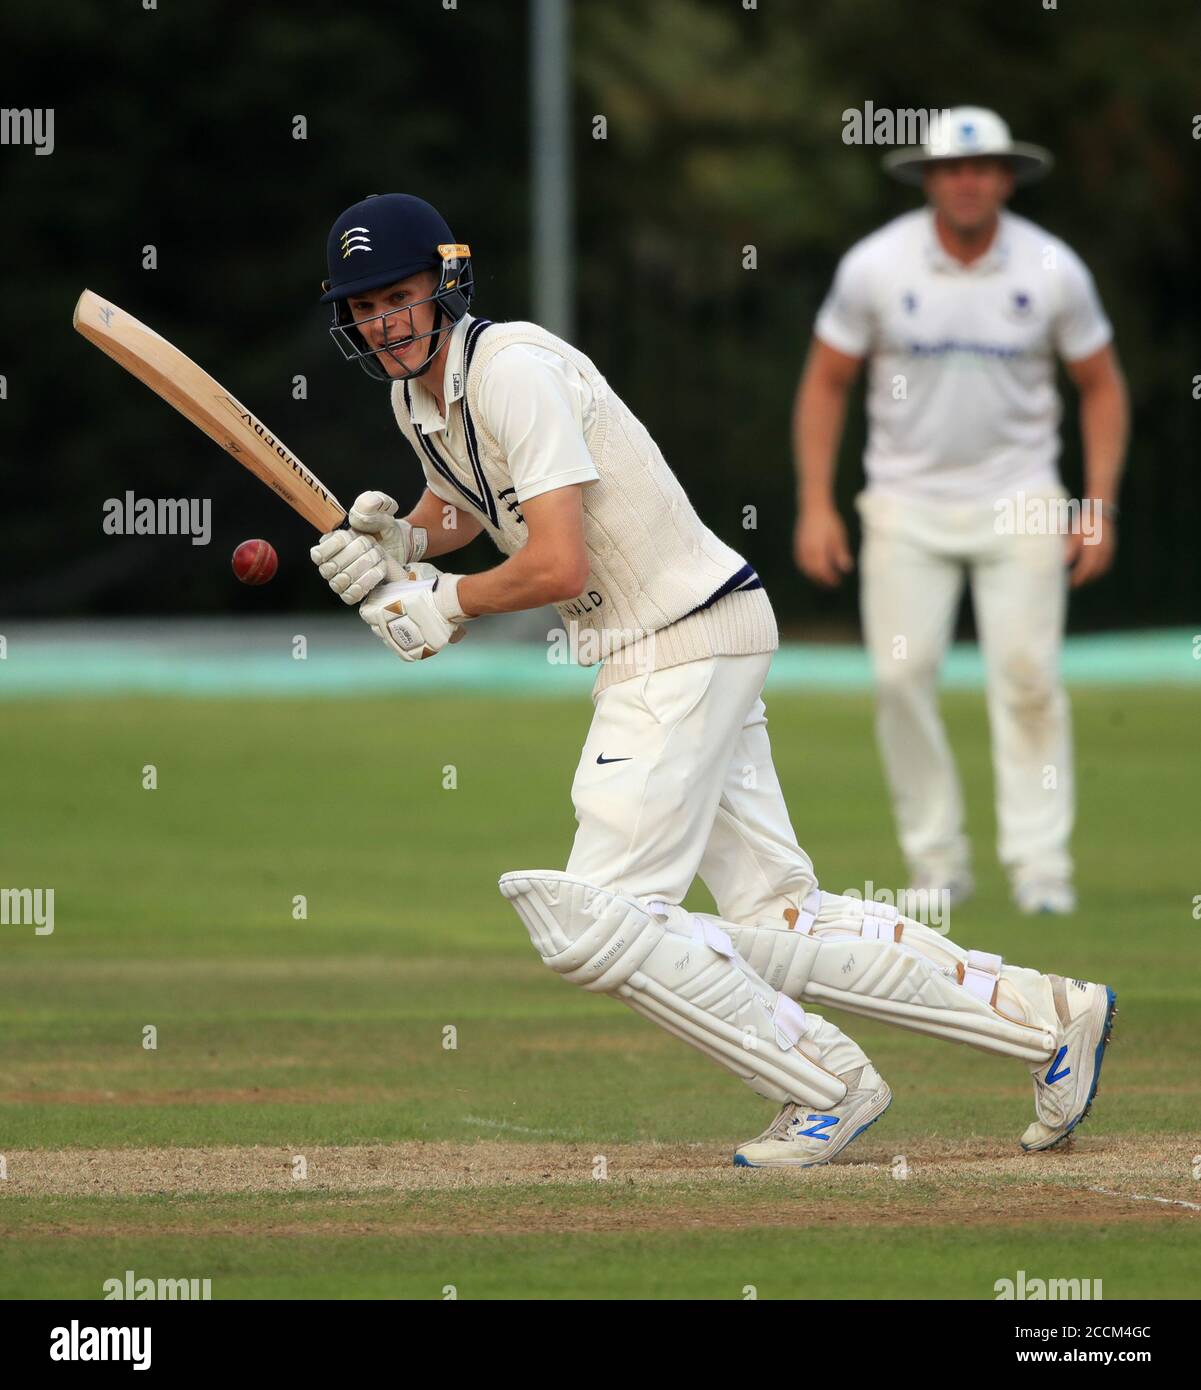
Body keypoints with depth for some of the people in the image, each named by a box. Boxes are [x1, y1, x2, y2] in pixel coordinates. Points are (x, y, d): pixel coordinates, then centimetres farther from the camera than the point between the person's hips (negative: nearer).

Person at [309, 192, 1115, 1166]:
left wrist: (444, 605, -10)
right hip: (639, 658, 10)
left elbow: (558, 566, -27)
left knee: (596, 923, -14)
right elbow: (461, 506, 30)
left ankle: (828, 1085, -2)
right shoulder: (417, 393, 10)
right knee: (778, 928, 7)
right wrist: (395, 546, 8)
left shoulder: (514, 370, -19)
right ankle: (1051, 1018, 14)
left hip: (690, 639, -10)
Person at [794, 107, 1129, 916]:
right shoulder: (875, 266, -5)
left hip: (1019, 504, 0)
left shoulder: (1052, 270, -3)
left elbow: (1102, 386, 7)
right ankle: (937, 863, 2)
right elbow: (826, 383, 4)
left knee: (1027, 674, -10)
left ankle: (1040, 864, -7)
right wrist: (817, 506, -2)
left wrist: (1100, 508, 0)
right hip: (908, 503, 0)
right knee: (903, 675, -9)